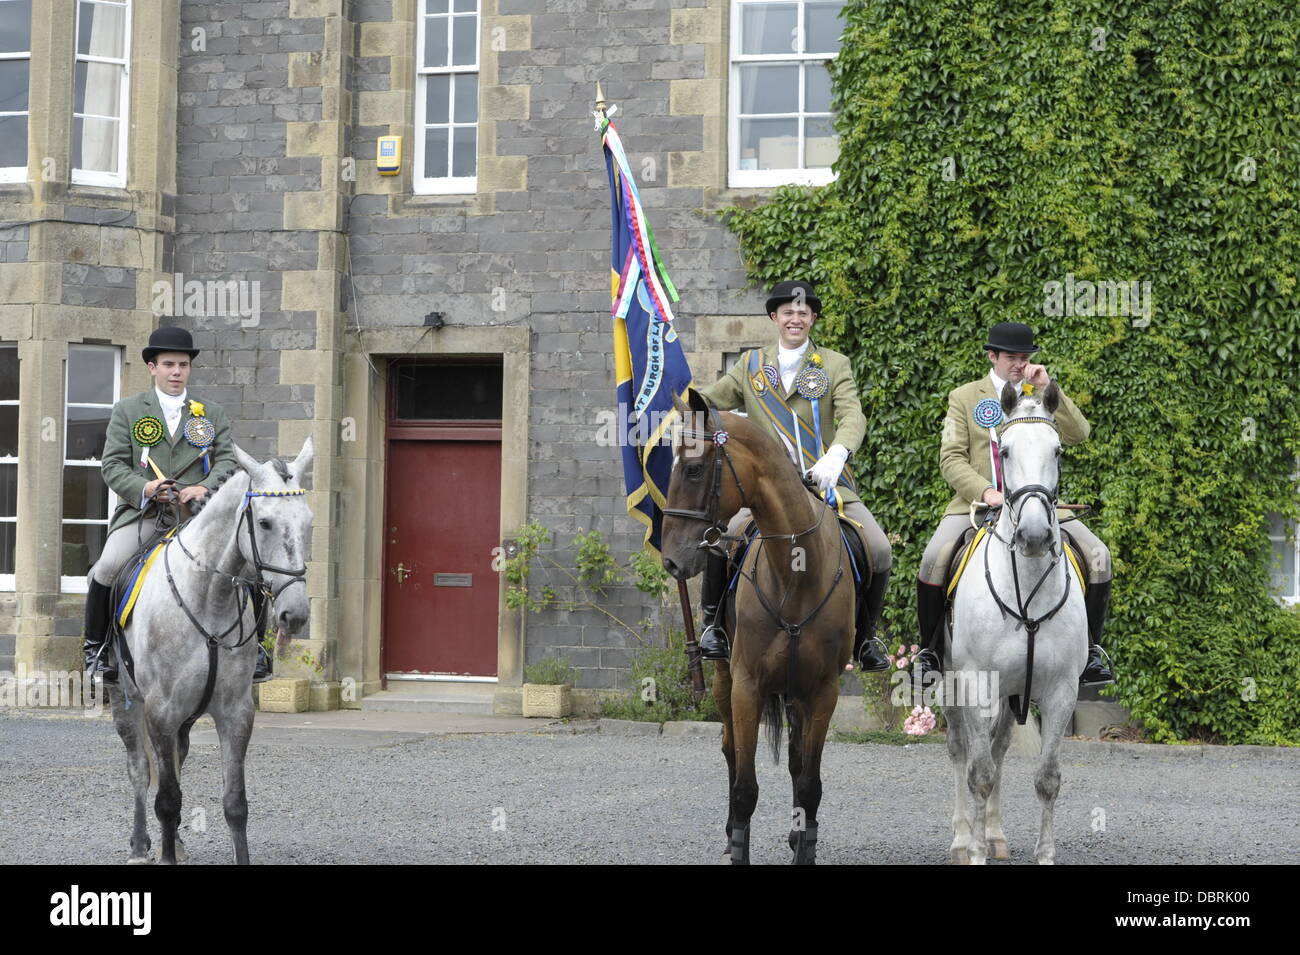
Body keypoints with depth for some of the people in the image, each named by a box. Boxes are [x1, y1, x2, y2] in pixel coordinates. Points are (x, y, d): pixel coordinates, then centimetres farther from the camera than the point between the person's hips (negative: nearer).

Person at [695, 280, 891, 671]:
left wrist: (837, 455, -30)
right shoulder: (751, 365, 14)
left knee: (880, 552, -17)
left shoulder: (835, 365, 7)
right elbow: (706, 402, 20)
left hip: (827, 482, 0)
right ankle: (714, 621, 0)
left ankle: (866, 635, 8)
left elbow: (853, 418, -9)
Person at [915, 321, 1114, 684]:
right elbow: (951, 458, 1)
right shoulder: (963, 397, 8)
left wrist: (1049, 389, -10)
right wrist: (985, 491, -16)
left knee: (1098, 556, -15)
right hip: (978, 501, -2)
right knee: (934, 559, -27)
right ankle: (929, 651, -7)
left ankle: (1091, 651, 0)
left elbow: (1078, 434, -1)